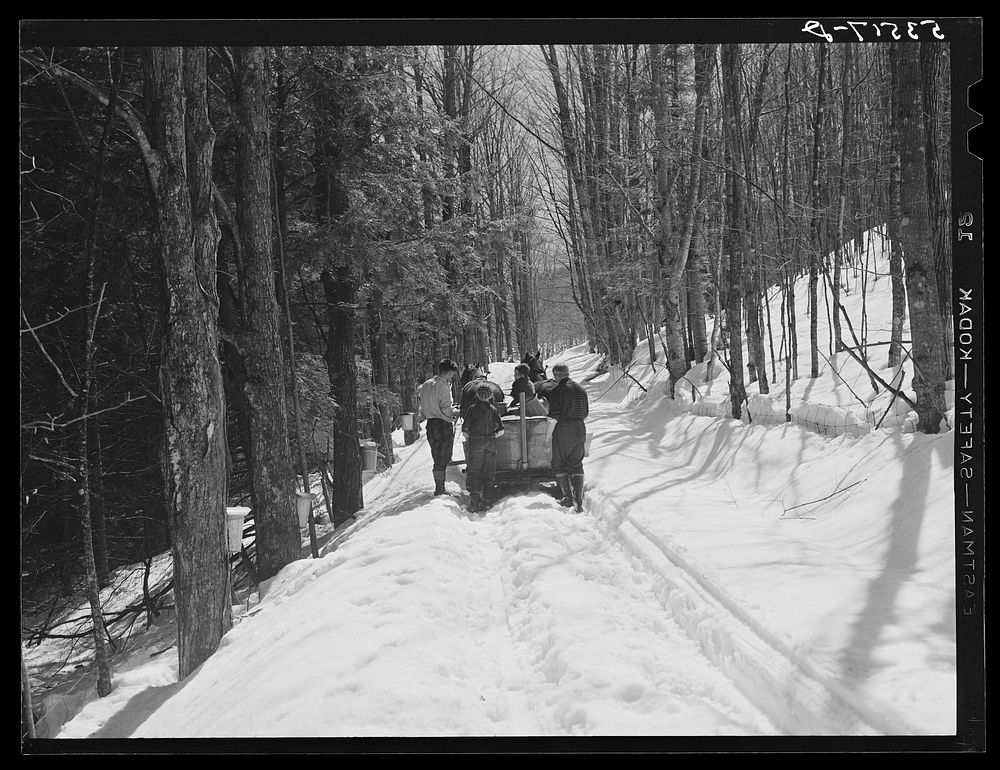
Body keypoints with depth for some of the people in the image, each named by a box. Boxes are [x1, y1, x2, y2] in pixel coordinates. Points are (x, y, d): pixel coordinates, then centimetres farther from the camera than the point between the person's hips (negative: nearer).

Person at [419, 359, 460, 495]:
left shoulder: (425, 385, 9)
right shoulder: (443, 387, -16)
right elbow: (446, 409, -20)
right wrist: (455, 412, 1)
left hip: (430, 423, 7)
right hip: (444, 425, -7)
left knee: (437, 457, 14)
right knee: (443, 458, 1)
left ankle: (438, 487, 17)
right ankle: (440, 489, 3)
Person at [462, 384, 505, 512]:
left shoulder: (472, 409, 0)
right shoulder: (494, 410, 6)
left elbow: (465, 428, -2)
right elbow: (501, 430, 2)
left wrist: (468, 440, 13)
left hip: (476, 442, -2)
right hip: (491, 444, 2)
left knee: (474, 472, 0)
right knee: (489, 473, 9)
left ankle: (475, 496, -18)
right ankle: (487, 501, 6)